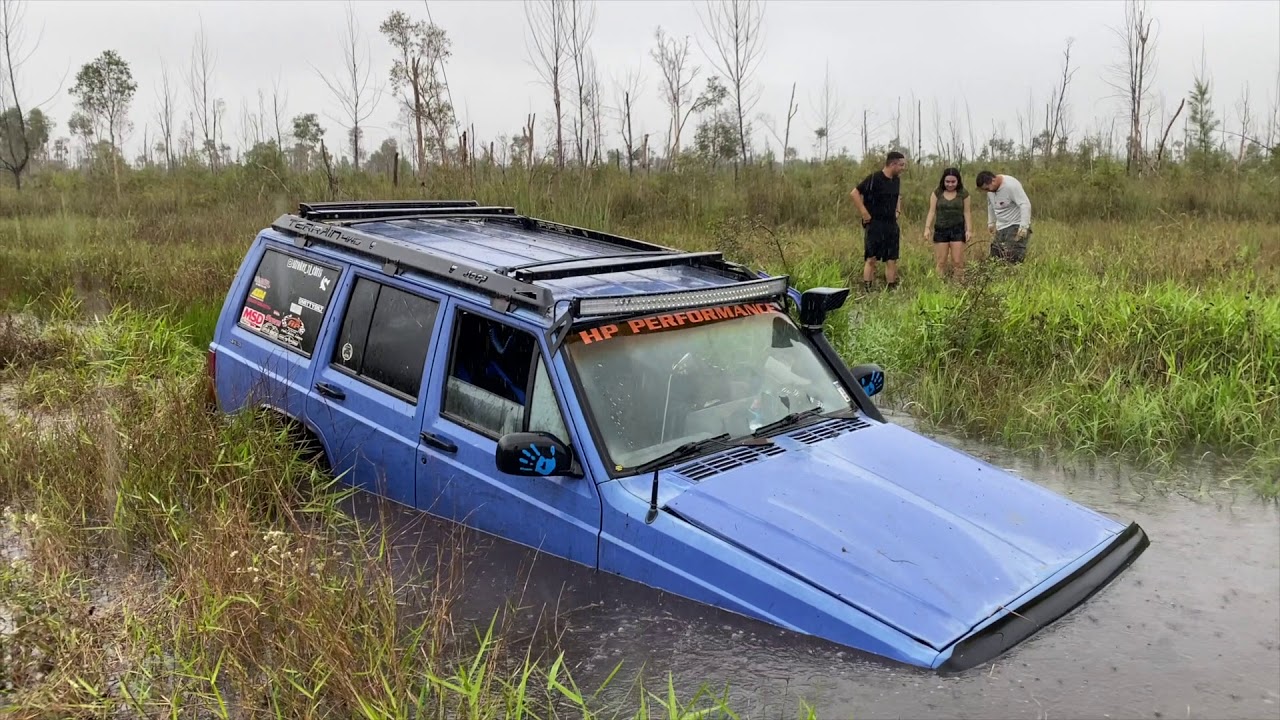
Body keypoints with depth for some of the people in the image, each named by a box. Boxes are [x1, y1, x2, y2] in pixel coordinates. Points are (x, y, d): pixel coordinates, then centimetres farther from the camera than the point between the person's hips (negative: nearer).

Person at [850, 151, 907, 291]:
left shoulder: (896, 180, 11)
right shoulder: (874, 178, -12)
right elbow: (854, 193, -16)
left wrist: (898, 210, 16)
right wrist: (864, 213, -16)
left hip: (891, 225, 7)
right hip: (874, 224, -7)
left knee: (891, 260, 6)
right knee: (871, 259, -7)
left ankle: (891, 289, 12)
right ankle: (866, 290, -5)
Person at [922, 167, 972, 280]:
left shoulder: (963, 194, 2)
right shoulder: (937, 193, 2)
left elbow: (966, 212, 4)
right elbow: (932, 212, 2)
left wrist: (969, 230, -3)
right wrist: (927, 228, -7)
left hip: (958, 230, -1)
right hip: (940, 230, 1)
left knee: (958, 262, -4)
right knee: (940, 262, 0)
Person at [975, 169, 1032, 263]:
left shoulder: (1011, 185, -22)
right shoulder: (990, 187, 3)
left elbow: (1025, 205, -24)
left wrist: (1024, 227, -29)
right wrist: (991, 222, 24)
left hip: (1016, 226, -8)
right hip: (1001, 227, 8)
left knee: (1013, 260, -17)